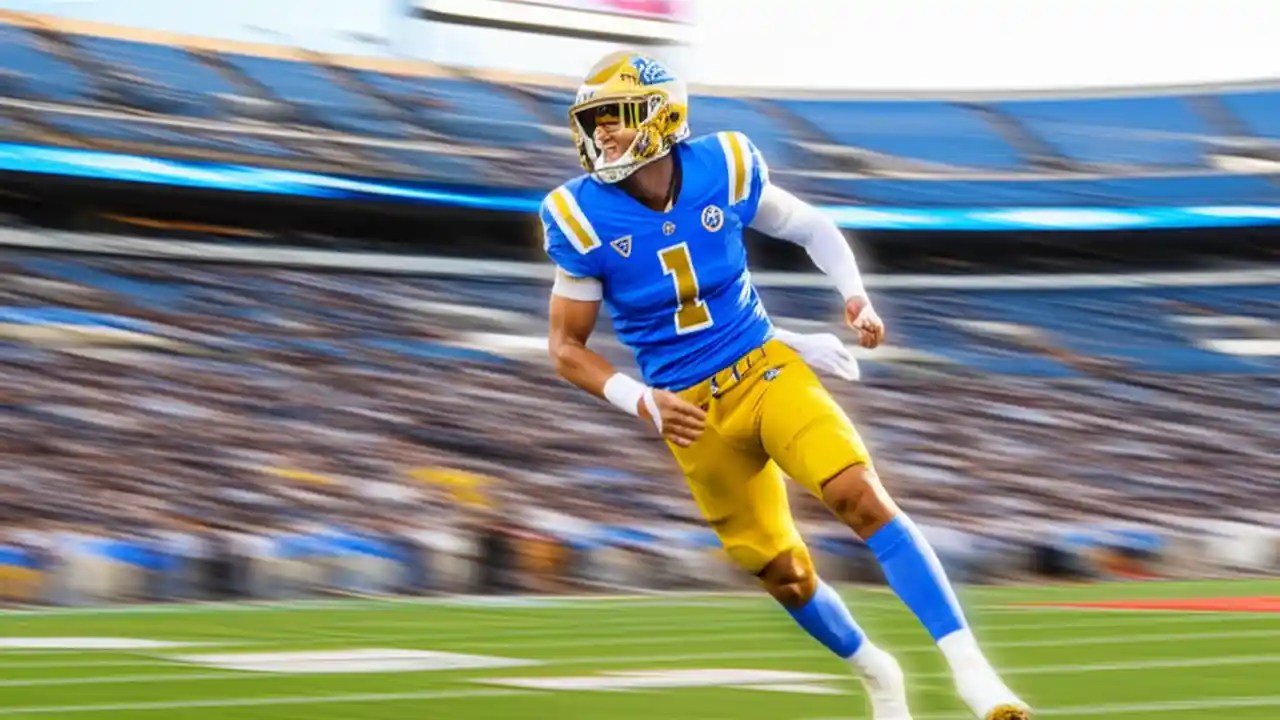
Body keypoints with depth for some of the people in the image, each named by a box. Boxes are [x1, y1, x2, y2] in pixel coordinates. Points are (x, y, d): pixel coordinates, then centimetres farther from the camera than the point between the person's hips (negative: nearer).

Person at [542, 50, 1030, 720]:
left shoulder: (723, 171, -10)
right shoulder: (584, 218, -13)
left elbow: (812, 228, 9)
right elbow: (567, 348, -4)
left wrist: (855, 296, -8)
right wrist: (645, 403, -18)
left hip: (767, 368, 0)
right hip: (693, 410, 0)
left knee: (862, 497, -20)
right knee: (782, 573, 6)